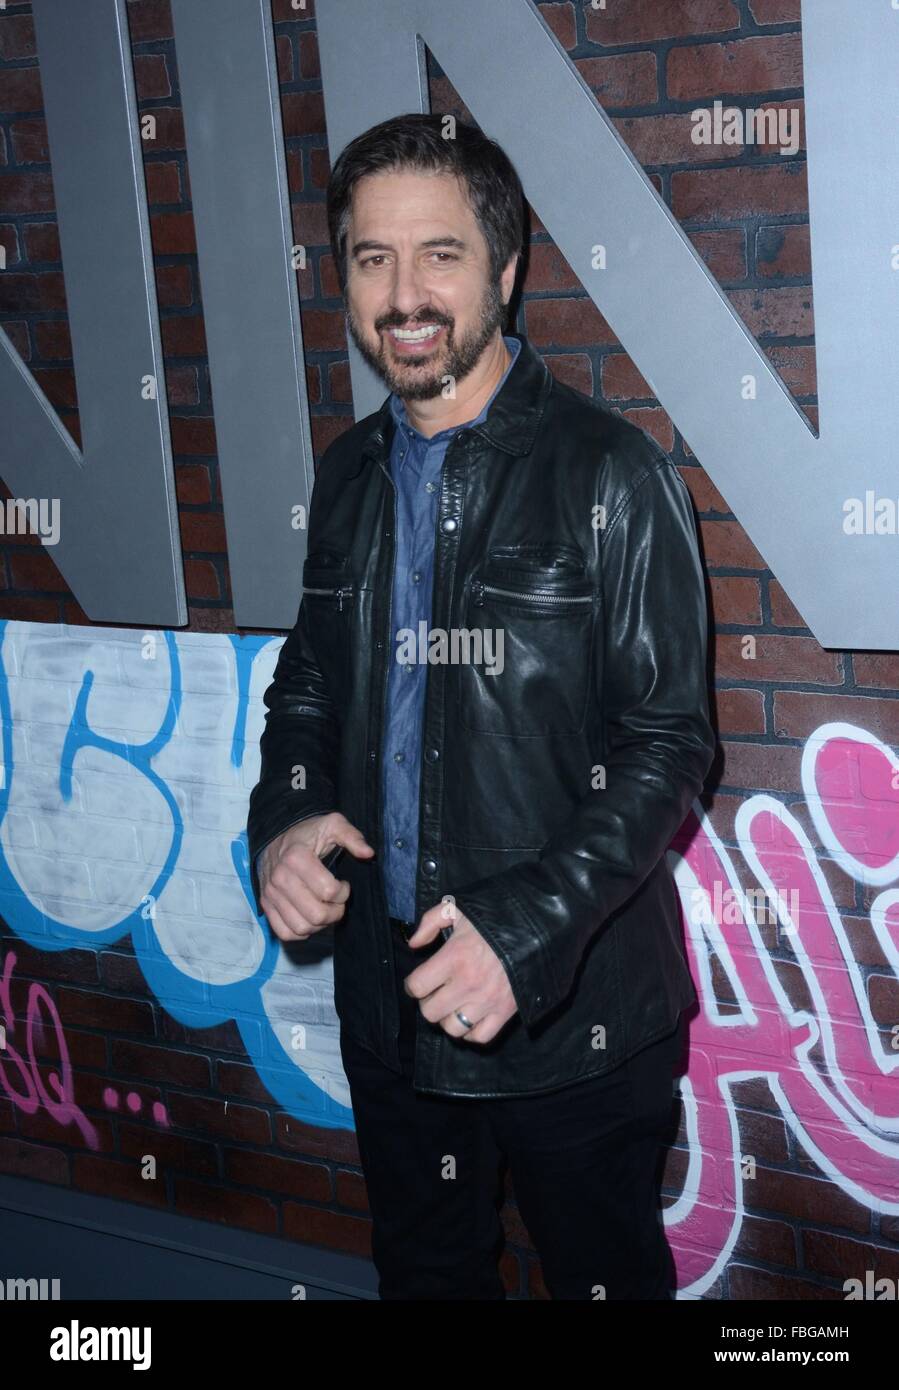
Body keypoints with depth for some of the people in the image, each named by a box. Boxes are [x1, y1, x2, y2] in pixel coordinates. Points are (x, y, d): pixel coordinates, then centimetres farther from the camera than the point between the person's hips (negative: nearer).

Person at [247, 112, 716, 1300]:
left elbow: (666, 743, -14)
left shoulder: (611, 474, -13)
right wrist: (284, 822, -5)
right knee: (424, 1275, 22)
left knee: (604, 1274, 15)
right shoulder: (350, 476, 5)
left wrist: (530, 926, -25)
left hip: (573, 1014, -5)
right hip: (390, 997, 5)